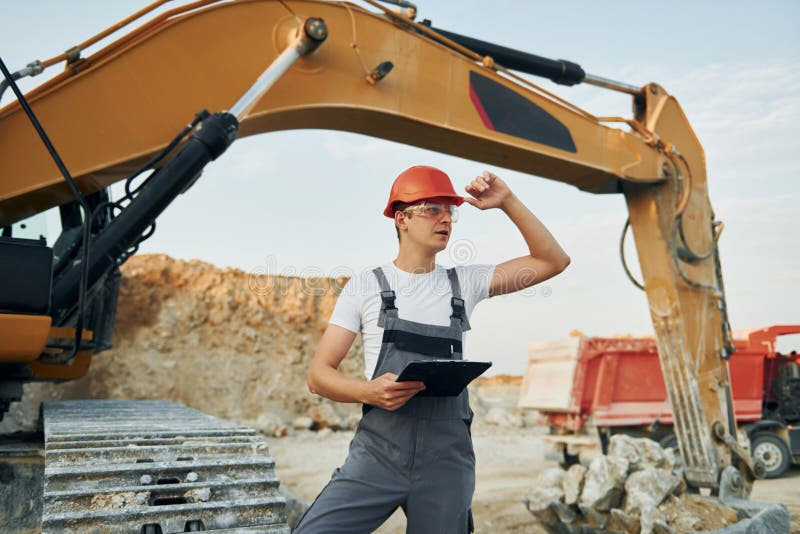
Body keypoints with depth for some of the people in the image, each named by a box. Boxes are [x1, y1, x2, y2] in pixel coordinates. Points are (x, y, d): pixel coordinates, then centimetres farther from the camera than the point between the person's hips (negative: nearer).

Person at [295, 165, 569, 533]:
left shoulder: (464, 283, 10)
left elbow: (553, 261, 9)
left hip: (447, 461, 2)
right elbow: (319, 375, 1)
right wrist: (369, 391, -19)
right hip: (377, 451, -2)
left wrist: (507, 202, 0)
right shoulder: (365, 286, 3)